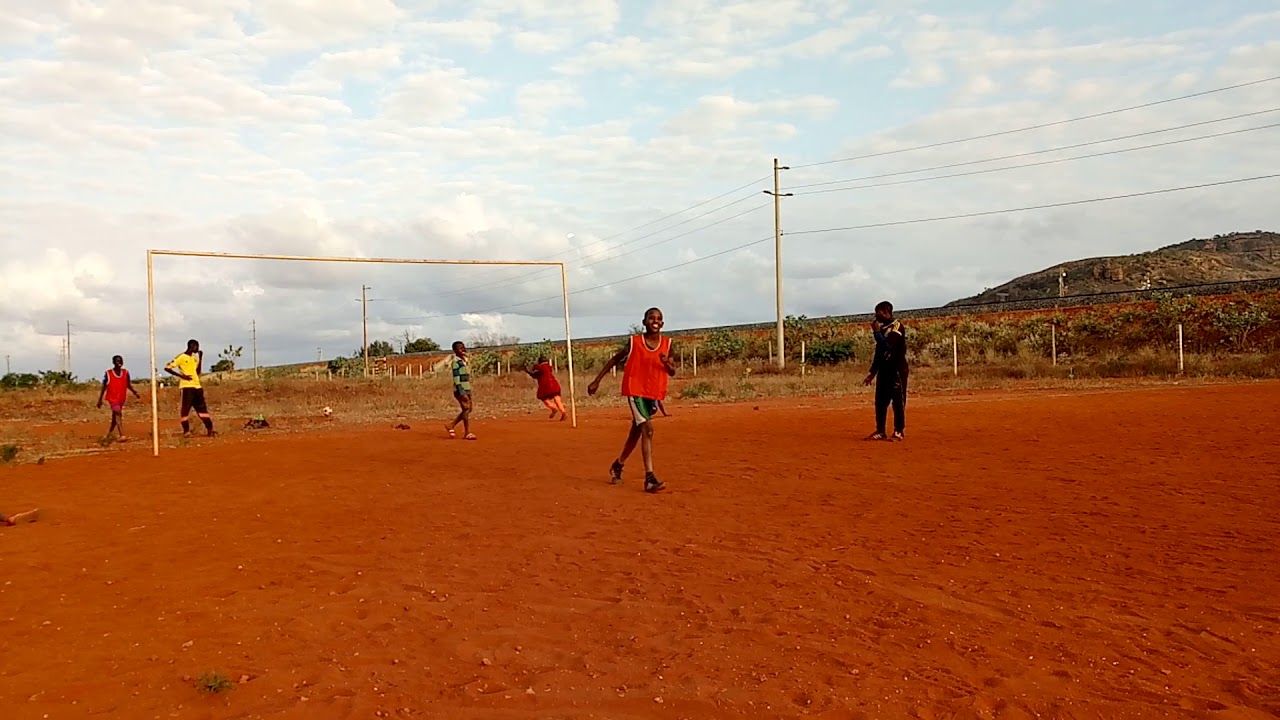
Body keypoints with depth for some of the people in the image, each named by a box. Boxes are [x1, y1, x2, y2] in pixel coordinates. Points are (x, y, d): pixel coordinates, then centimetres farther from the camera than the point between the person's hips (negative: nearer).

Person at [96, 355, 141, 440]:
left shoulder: (125, 373, 5)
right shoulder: (108, 374, -5)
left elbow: (129, 385, 10)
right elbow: (104, 387, 1)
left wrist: (135, 392, -7)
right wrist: (100, 400, 2)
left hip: (121, 398, 5)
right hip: (112, 398, -5)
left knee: (115, 417, 16)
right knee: (117, 413, -21)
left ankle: (108, 435, 35)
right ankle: (122, 435, -31)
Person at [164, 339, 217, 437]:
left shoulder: (194, 358, 16)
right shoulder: (181, 357, -7)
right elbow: (167, 367, -11)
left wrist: (200, 357, 13)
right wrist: (181, 376, -18)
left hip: (197, 386, 7)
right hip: (187, 386, -7)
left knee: (202, 408, 6)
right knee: (186, 408, -4)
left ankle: (209, 429, 8)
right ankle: (186, 431, 1)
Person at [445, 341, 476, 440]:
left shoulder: (464, 360, 15)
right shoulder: (455, 362, -11)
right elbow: (456, 379, -17)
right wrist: (462, 393, -22)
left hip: (467, 389, 9)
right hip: (460, 390, -9)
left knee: (468, 409, 10)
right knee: (466, 409, -9)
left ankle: (451, 425, 20)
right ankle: (467, 433, -5)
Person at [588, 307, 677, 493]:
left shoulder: (667, 344, 2)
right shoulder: (634, 342, -6)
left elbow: (672, 373, 5)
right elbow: (614, 360, 5)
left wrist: (667, 363, -18)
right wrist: (597, 380, 4)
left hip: (654, 393, 5)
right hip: (635, 390, -5)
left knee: (636, 431, 16)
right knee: (647, 429, -20)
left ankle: (618, 465, 39)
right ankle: (650, 478, -21)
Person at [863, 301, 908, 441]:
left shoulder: (897, 326, -10)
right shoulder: (883, 328, 15)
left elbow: (887, 346, -21)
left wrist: (877, 331, -13)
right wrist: (872, 372, 18)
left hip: (897, 370, -8)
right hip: (883, 370, 8)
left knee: (898, 402, -3)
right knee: (880, 401, 8)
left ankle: (898, 432, 3)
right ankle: (880, 431, 15)